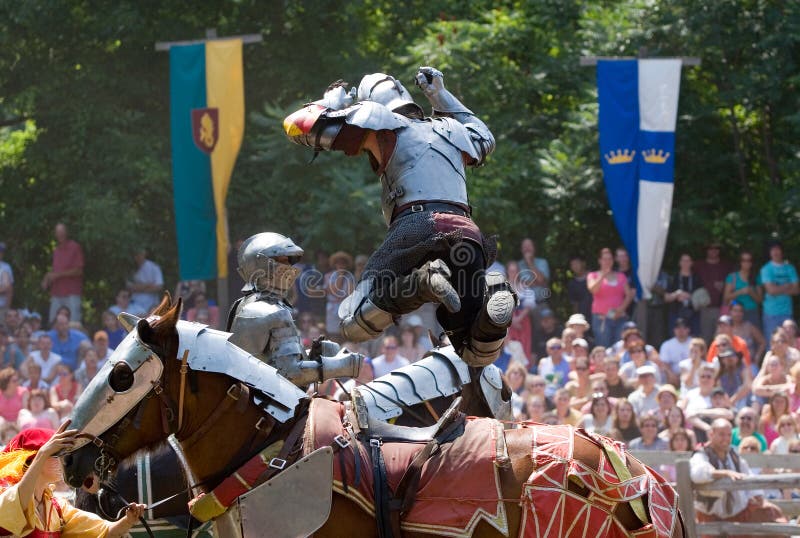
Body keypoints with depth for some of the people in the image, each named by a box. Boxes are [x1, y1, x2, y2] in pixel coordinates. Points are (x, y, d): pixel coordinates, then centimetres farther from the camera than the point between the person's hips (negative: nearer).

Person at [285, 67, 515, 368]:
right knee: (478, 354, 9)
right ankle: (490, 295, -23)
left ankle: (424, 280, -28)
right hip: (466, 230, 5)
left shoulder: (380, 123, 15)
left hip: (418, 226, -5)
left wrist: (331, 103, 35)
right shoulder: (450, 129, 31)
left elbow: (299, 126, 14)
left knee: (355, 327, -6)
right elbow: (485, 140, 56)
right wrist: (440, 96, 57)